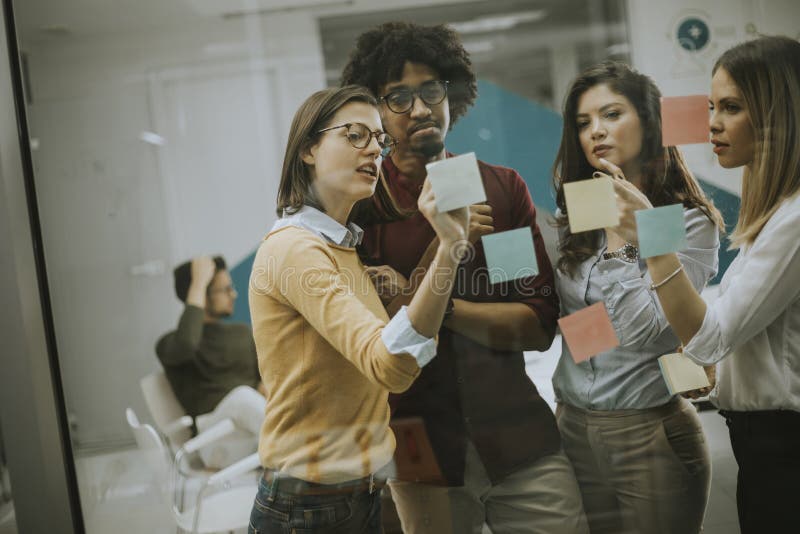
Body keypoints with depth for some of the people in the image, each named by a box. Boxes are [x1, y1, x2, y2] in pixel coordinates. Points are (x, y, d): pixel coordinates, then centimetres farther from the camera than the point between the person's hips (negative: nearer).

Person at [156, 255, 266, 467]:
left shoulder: (243, 333, 22)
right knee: (242, 395, -37)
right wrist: (198, 284, -14)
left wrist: (266, 387, -12)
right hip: (218, 443, -4)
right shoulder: (170, 344, 4)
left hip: (257, 432, 5)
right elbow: (186, 344, -22)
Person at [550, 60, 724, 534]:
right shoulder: (572, 220, 6)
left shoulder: (690, 222, -9)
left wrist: (619, 227, -16)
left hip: (652, 436, -4)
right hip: (574, 429, 5)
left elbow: (642, 330, -20)